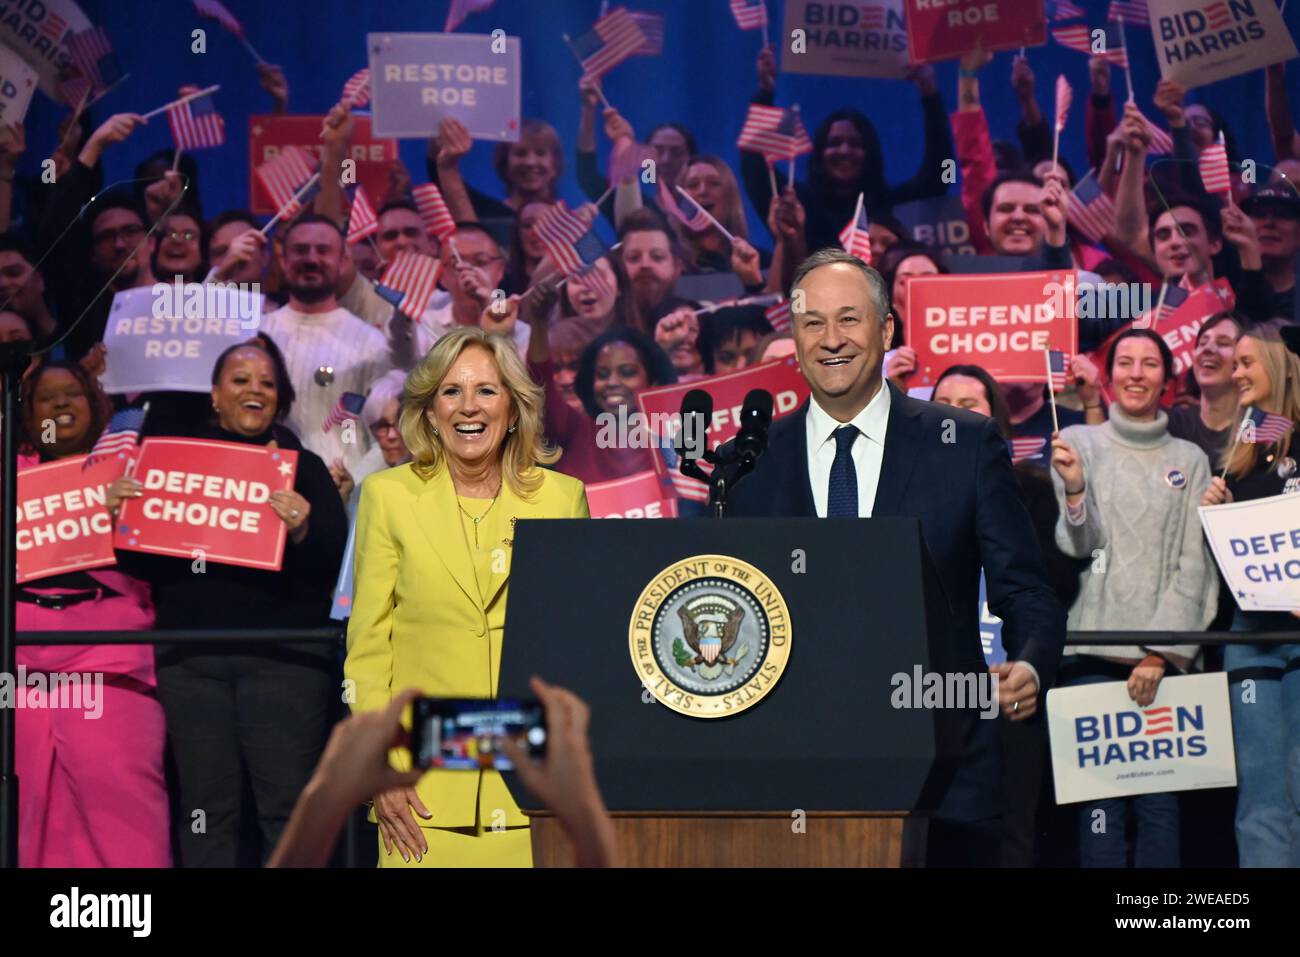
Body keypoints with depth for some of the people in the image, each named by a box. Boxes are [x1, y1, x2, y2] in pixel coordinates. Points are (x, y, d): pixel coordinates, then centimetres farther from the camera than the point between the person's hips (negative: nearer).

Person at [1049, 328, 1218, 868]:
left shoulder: (1190, 461, 10)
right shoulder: (1079, 444, 8)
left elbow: (1194, 565, 5)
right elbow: (1077, 547, 2)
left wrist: (1160, 653, -5)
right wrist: (1073, 489, -18)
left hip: (1166, 656, 1)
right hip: (1094, 648, -1)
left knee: (1160, 799, -3)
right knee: (1100, 796, -6)